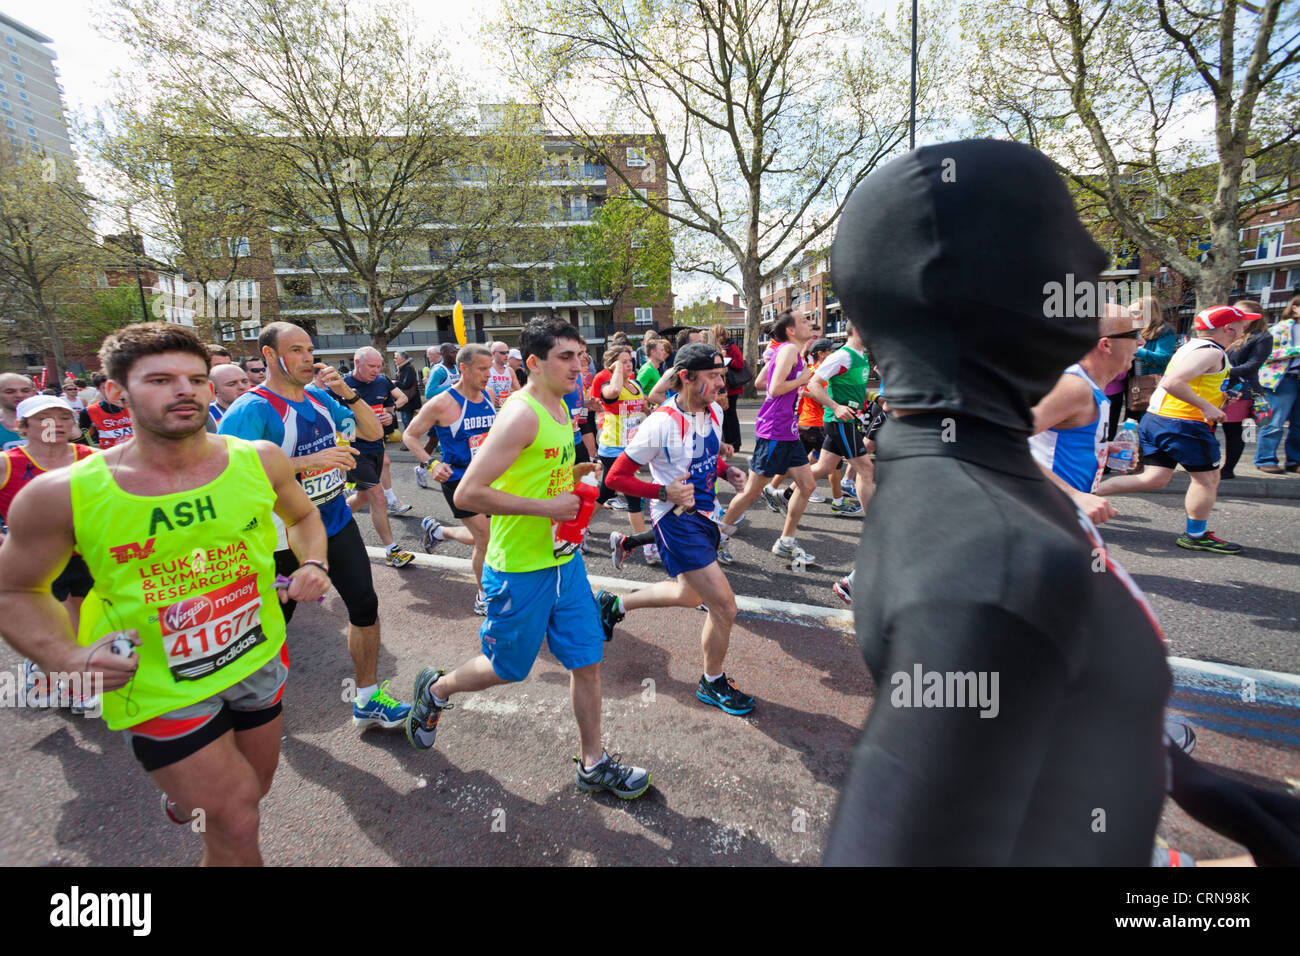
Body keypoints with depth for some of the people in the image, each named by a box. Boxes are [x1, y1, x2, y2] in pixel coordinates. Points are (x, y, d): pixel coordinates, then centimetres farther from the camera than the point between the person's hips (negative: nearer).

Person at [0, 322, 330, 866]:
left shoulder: (259, 461, -12)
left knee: (254, 790, 27)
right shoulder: (61, 495, -16)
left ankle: (183, 793, 60)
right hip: (160, 689, -3)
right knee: (237, 831, 1)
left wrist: (313, 565, -10)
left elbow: (303, 517, 8)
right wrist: (66, 657, -16)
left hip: (260, 658, 4)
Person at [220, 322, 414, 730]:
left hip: (337, 521, 6)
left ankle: (367, 700, 24)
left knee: (364, 604, 8)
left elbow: (373, 432, 7)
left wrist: (346, 392, -9)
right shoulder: (251, 409, -17)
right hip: (286, 536, -6)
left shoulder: (319, 397, 4)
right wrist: (310, 460, -32)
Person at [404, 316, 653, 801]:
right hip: (520, 569, -8)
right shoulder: (521, 414, -21)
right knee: (507, 669, 13)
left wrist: (576, 478, 5)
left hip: (564, 560, 8)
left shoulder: (560, 408, 7)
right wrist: (547, 507, -24)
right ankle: (435, 690, 43)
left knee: (587, 660, 11)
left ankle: (593, 764, 29)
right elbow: (467, 494, -26)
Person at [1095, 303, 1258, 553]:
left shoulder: (1192, 346, 17)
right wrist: (1206, 407, -22)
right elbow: (1173, 383, -26)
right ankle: (1195, 536, 14)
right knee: (1207, 477, 5)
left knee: (1155, 479, 8)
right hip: (1183, 424, -9)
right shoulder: (1211, 352, -13)